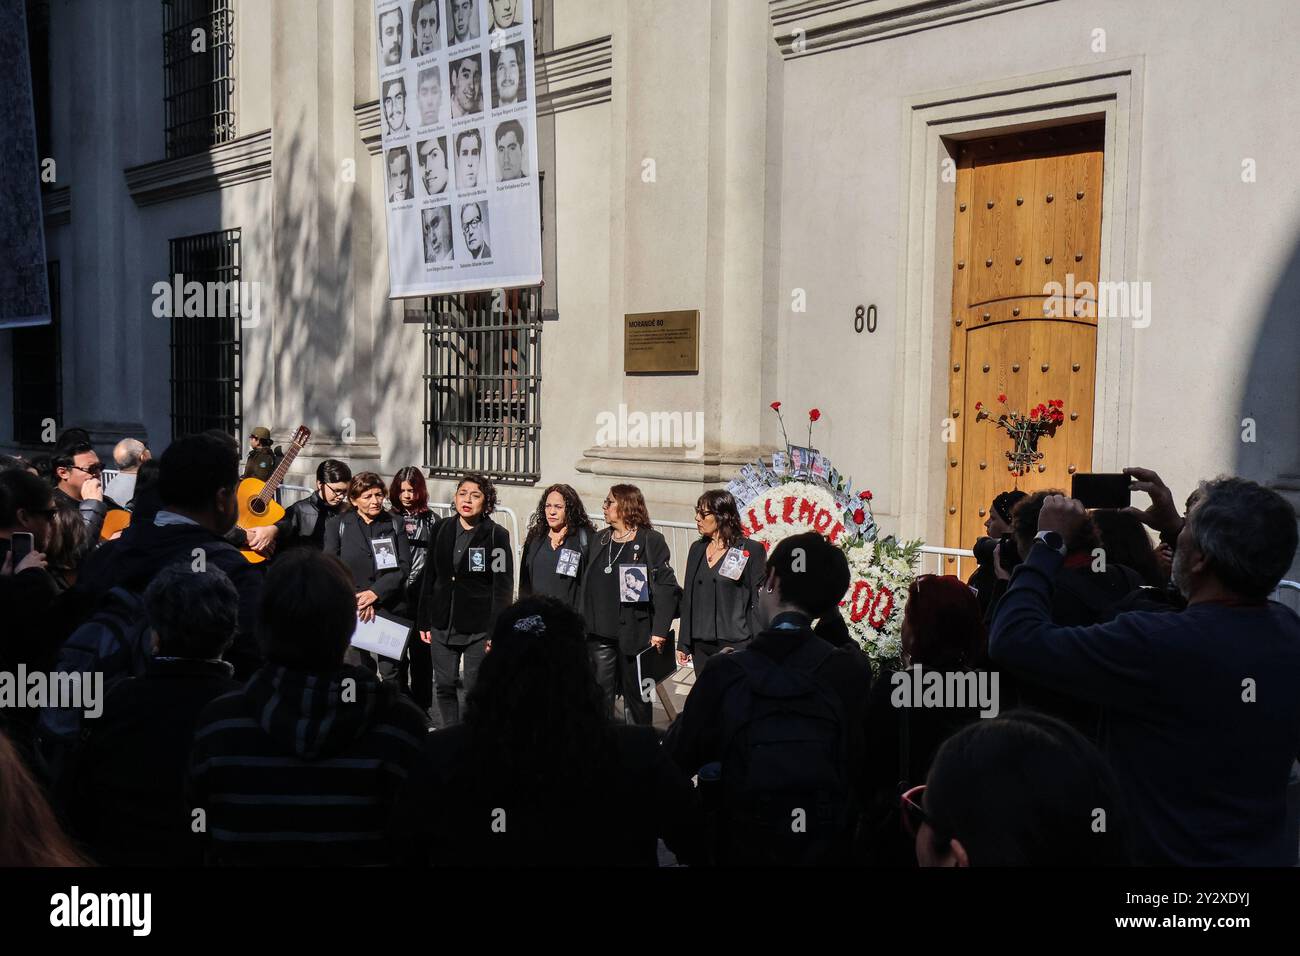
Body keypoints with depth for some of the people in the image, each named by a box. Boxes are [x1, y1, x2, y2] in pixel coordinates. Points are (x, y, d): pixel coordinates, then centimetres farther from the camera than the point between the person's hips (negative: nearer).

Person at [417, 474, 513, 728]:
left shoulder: (497, 535, -6)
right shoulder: (441, 529, 6)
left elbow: (503, 587, -7)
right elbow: (429, 578, 10)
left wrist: (497, 631, -12)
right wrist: (425, 621, 8)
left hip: (479, 627, -4)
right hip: (443, 623, 4)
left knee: (476, 690, 1)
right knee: (444, 686, 9)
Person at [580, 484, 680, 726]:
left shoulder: (651, 541, -5)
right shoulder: (600, 540, 13)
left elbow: (667, 588, -10)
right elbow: (587, 585, 15)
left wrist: (659, 632, -16)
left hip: (634, 632, -5)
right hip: (599, 633, 5)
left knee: (636, 696, 6)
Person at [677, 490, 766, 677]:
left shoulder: (751, 550, -4)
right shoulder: (697, 549, 13)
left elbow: (759, 601, -5)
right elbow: (688, 598, 15)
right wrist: (683, 644, 13)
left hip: (736, 644, -5)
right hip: (702, 646, 5)